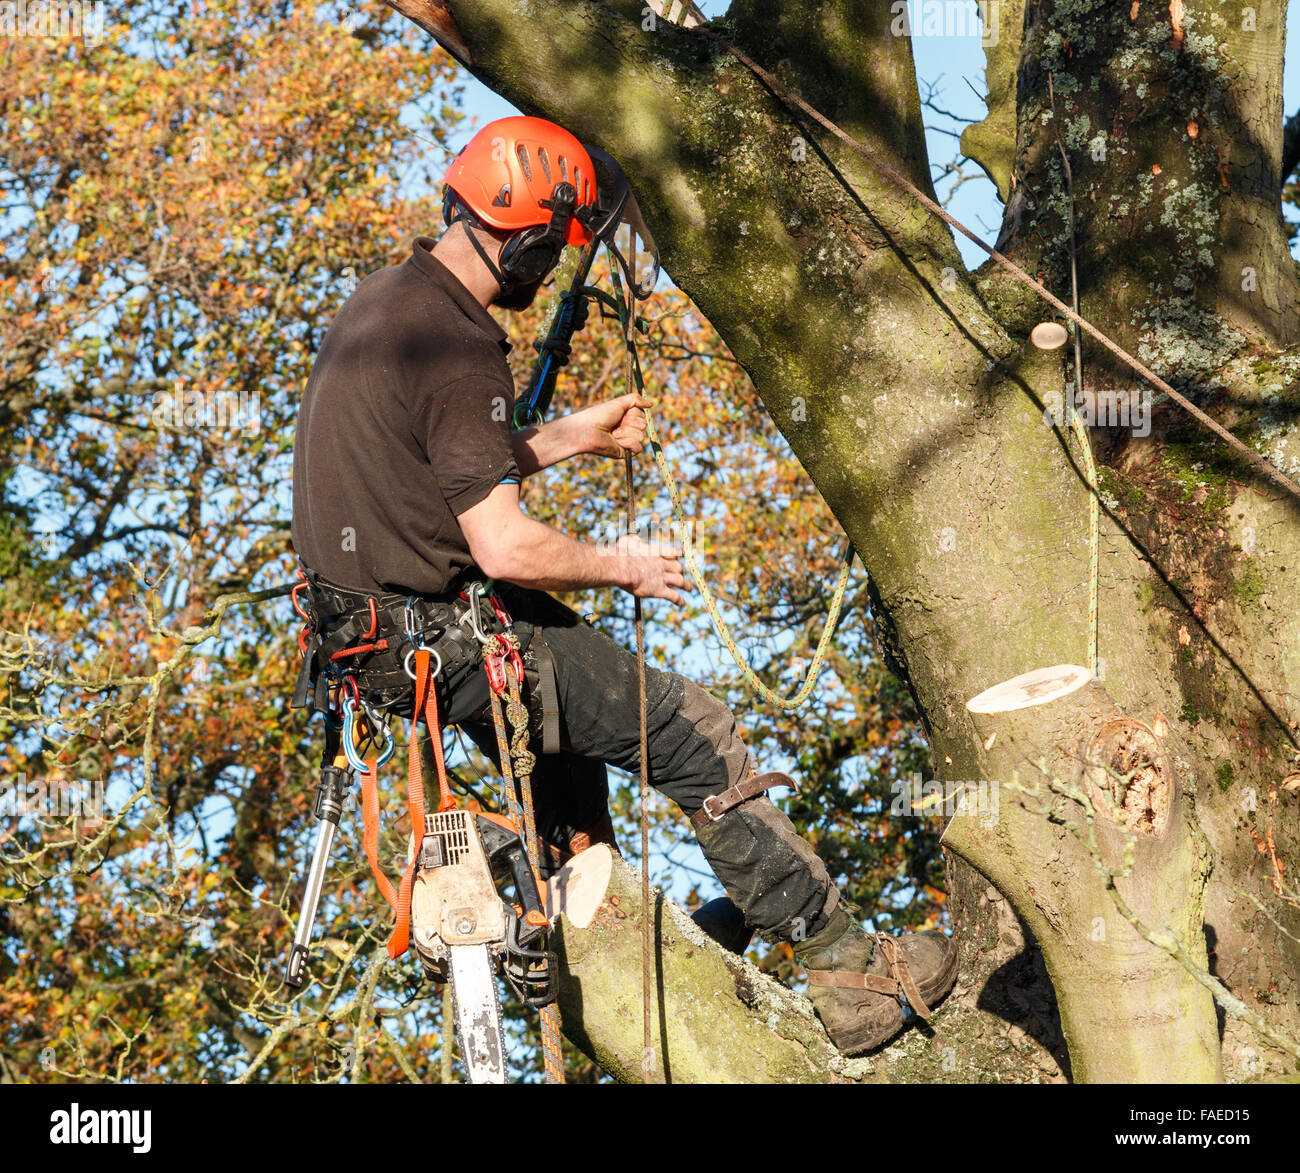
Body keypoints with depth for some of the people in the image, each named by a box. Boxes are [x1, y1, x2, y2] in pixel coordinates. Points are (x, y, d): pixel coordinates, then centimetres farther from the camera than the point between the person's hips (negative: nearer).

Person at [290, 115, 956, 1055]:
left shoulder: (382, 301, 8)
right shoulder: (453, 347, -23)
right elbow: (505, 547, -25)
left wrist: (574, 438, 21)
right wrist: (620, 566, -9)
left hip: (364, 617, 10)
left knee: (571, 666, 35)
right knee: (696, 733, -1)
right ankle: (849, 969, 6)